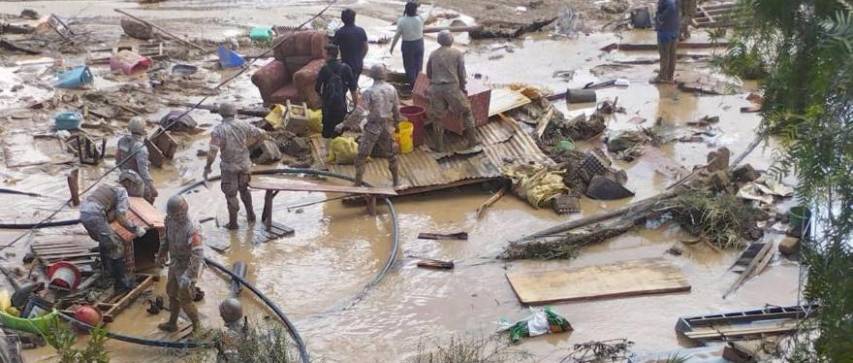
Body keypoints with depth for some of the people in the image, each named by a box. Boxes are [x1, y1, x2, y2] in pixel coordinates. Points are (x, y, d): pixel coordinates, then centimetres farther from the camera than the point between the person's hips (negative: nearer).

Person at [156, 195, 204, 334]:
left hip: (187, 268, -8)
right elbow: (166, 235, 9)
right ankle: (172, 323, 44)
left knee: (184, 300, 5)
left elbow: (198, 255, -40)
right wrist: (161, 253, 17)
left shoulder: (191, 230, -37)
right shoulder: (170, 219, -13)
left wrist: (188, 276, -44)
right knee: (172, 293, 23)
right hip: (175, 264, 8)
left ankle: (196, 325, 31)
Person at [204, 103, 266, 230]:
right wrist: (251, 144, 11)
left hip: (229, 166, -3)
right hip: (244, 163, 3)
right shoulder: (243, 125, -10)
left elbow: (213, 151, -28)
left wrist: (207, 167, -15)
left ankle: (233, 223, 22)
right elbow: (262, 133, -6)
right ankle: (250, 214, 33)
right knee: (243, 188, 27)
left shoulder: (218, 130, -20)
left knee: (231, 194, 12)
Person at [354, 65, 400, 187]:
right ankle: (396, 180, 32)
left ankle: (358, 184, 3)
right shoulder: (391, 89, -2)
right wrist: (396, 122, 21)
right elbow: (396, 109, 5)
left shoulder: (369, 92, -16)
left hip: (373, 126, -5)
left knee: (361, 156, 3)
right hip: (387, 125, 5)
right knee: (390, 153, 22)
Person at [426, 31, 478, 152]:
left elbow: (428, 73, 17)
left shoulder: (433, 54, 10)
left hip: (435, 88, 2)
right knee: (466, 111, 16)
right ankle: (472, 140, 17)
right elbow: (462, 73, 0)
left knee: (436, 117, 13)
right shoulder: (457, 53, 1)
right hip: (452, 87, -2)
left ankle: (440, 145, 14)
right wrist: (463, 87, 14)